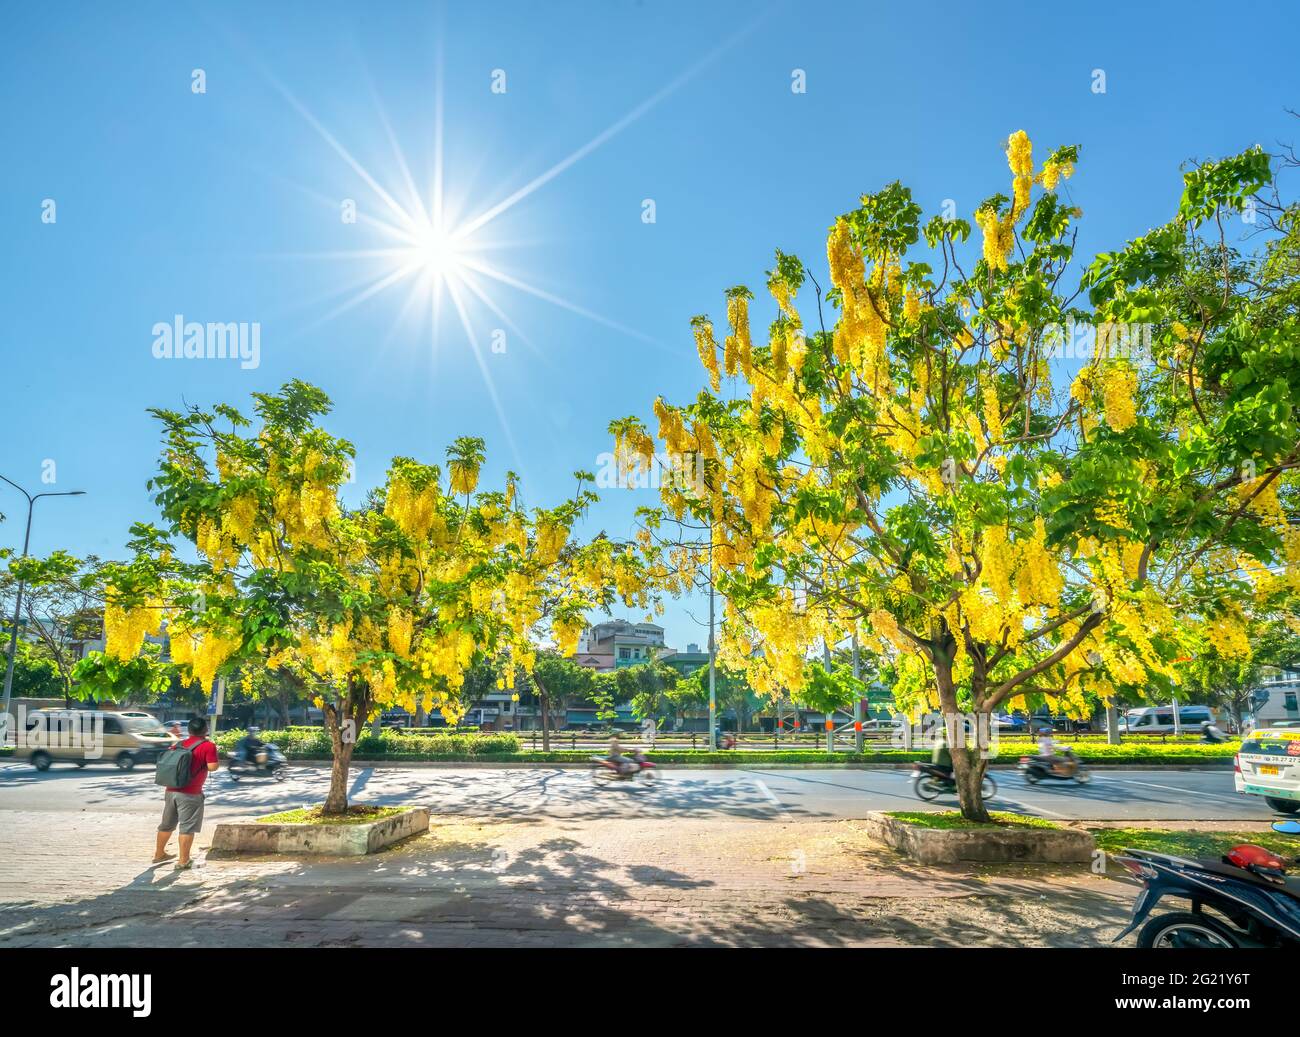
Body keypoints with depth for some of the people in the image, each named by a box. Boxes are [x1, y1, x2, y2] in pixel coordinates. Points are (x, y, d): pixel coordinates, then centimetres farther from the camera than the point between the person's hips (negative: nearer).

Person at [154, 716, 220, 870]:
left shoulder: (180, 744, 11)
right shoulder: (208, 746, -10)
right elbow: (212, 767, -17)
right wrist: (216, 759, 2)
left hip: (171, 790, 7)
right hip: (190, 794, -7)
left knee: (166, 824, 21)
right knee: (187, 827, -1)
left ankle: (159, 854, 35)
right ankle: (183, 861, 1)